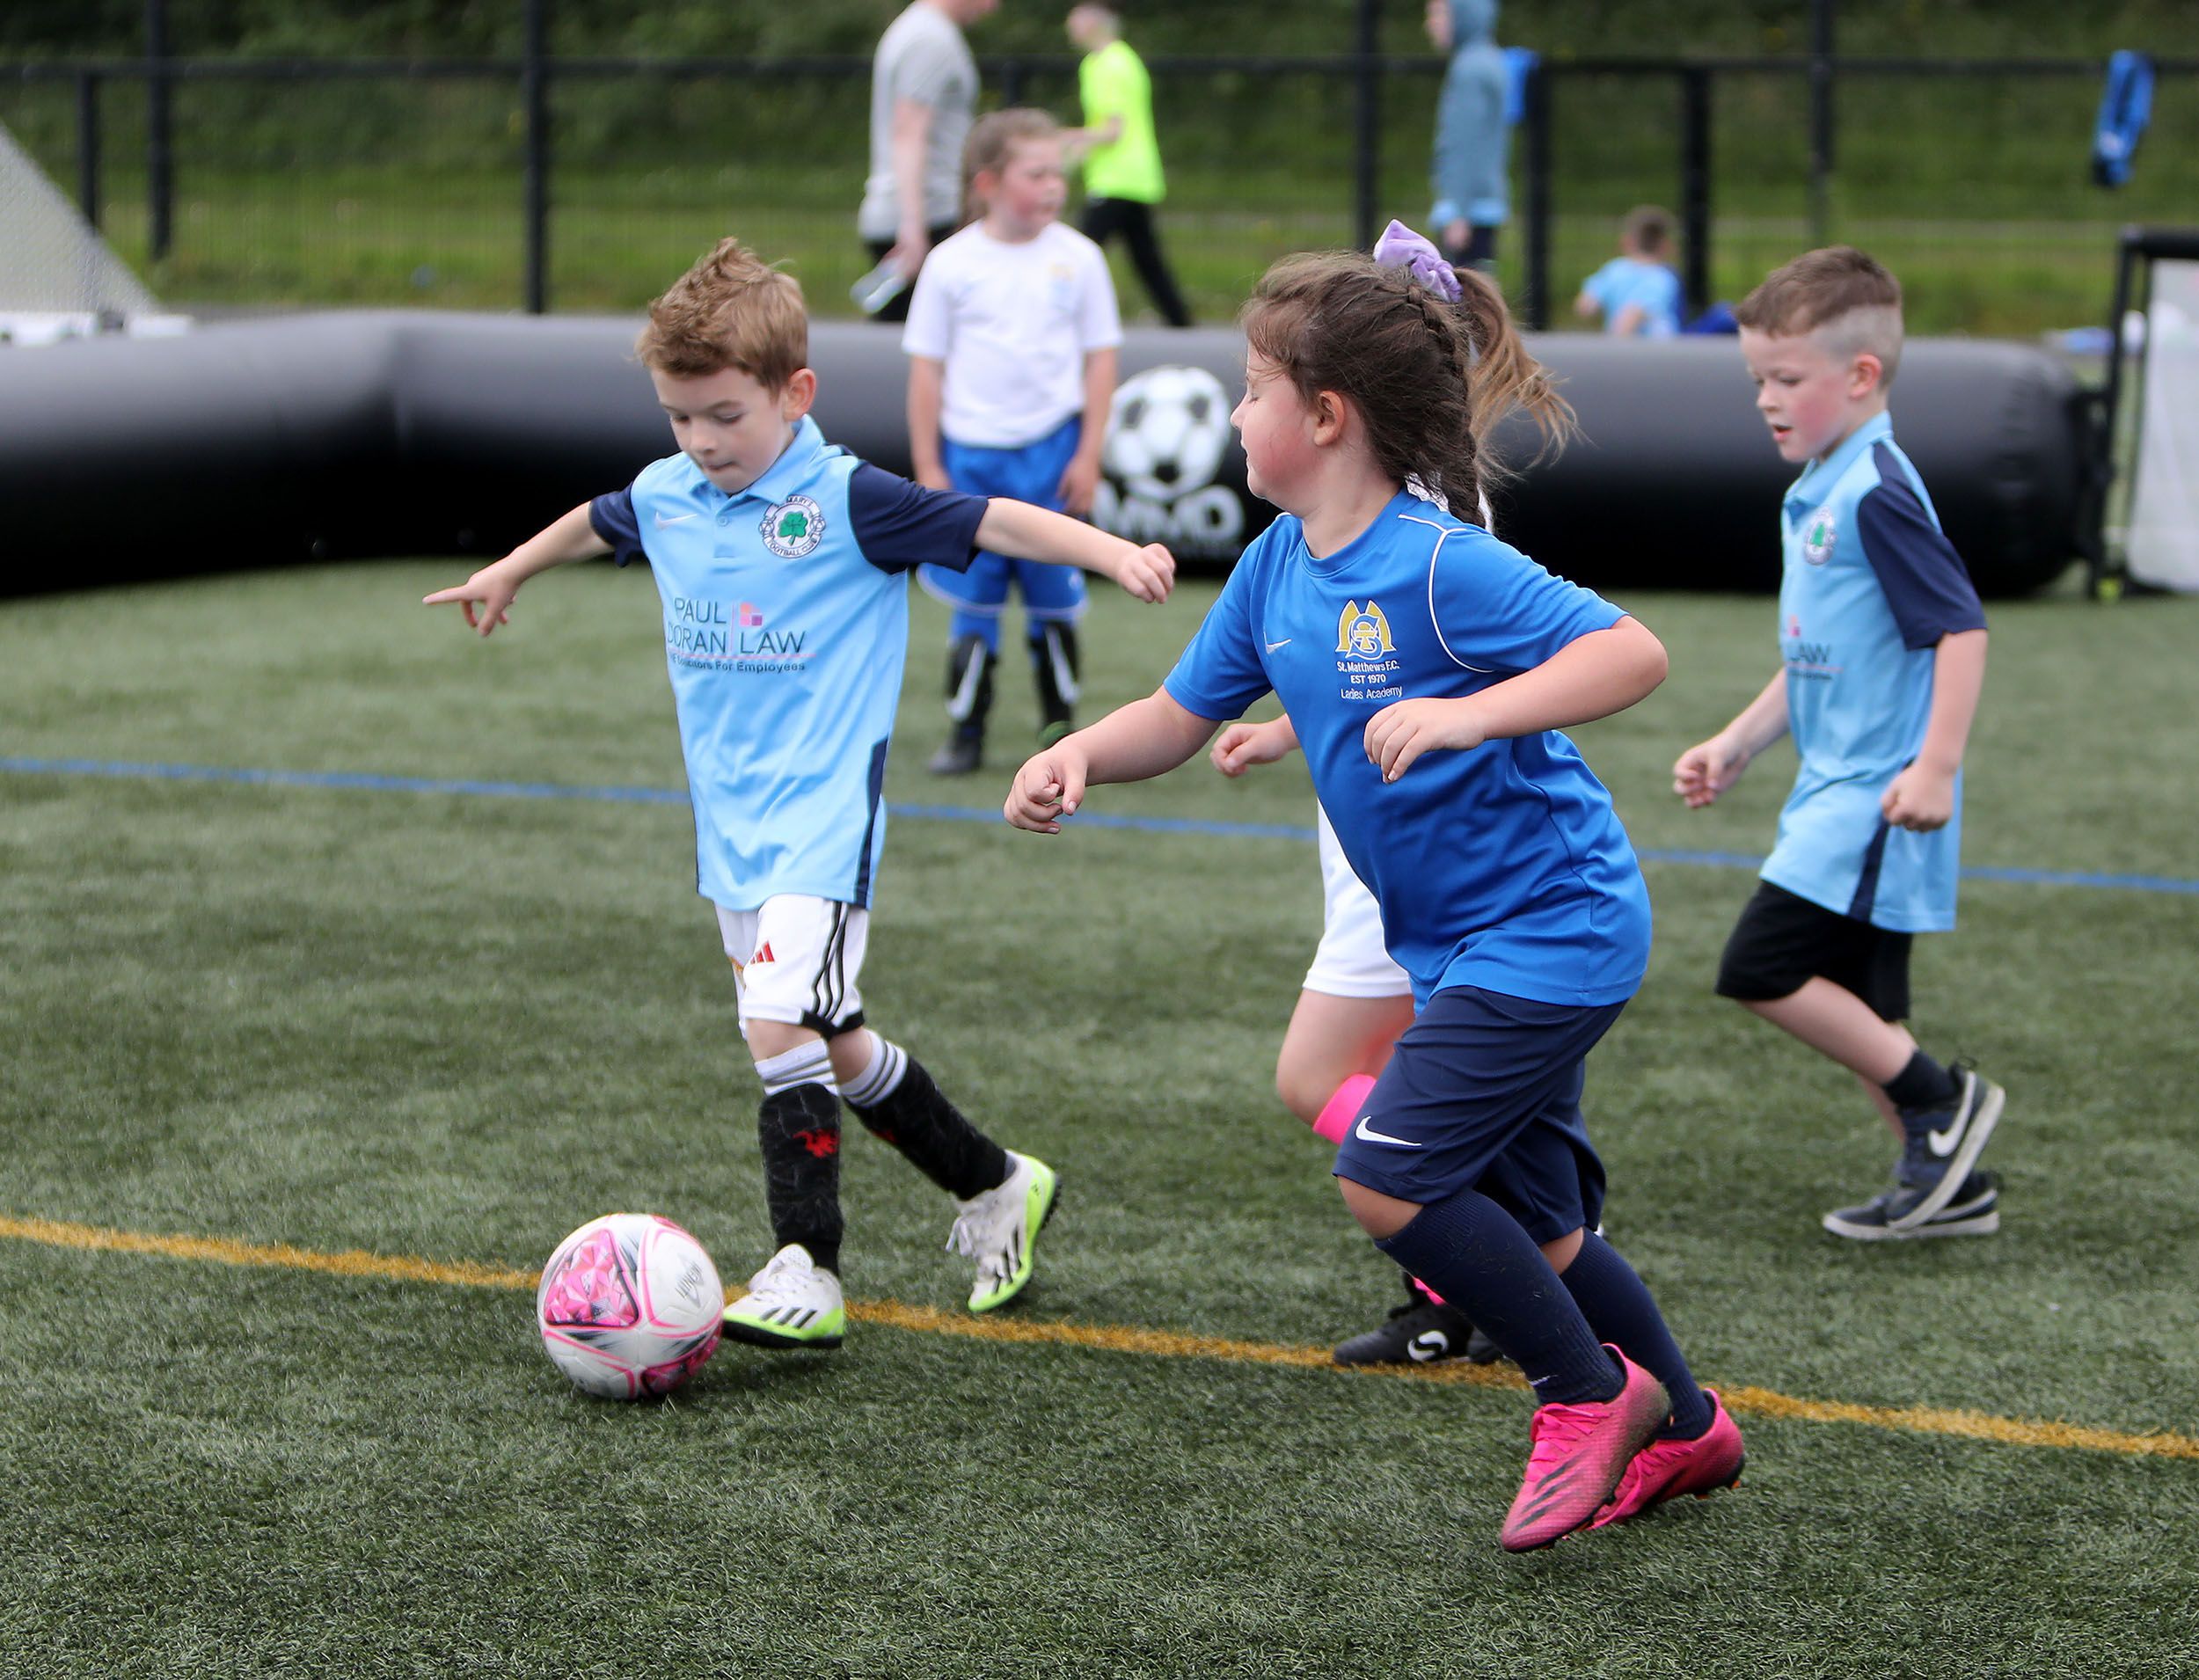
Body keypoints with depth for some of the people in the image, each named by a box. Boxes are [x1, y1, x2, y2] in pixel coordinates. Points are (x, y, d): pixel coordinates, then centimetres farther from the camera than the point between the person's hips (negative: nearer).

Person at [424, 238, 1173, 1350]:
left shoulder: (848, 502, -13)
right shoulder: (665, 498, 6)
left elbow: (993, 521, -17)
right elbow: (593, 523, 28)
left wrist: (1114, 552, -32)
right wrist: (507, 573, 45)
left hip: (821, 817, -7)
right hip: (729, 824, 7)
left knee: (779, 1024, -21)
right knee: (831, 1046, 14)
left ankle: (806, 1275, -14)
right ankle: (995, 1188, 33)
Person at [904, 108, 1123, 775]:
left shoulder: (1077, 257, 1)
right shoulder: (951, 263, -1)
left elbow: (1100, 358, 4)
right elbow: (927, 367, 3)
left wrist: (1088, 455, -2)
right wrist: (928, 466, 0)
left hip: (1052, 450, 0)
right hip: (970, 453, 0)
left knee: (1053, 597, 4)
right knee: (973, 600, 1)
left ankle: (1059, 724, 19)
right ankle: (966, 732, 9)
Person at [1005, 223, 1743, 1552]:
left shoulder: (1441, 565, -22)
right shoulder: (1276, 568, 3)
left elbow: (1633, 653, -28)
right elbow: (1181, 715, 11)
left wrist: (1467, 712, -39)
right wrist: (1079, 756, -8)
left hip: (1550, 921, -9)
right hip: (1457, 940, 9)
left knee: (1389, 1180, -15)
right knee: (1525, 1220, 14)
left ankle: (1593, 1393, 3)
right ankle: (1682, 1430, 32)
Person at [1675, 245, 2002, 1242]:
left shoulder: (1878, 496, -16)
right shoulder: (1816, 494, 14)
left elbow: (1961, 629, -20)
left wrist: (1937, 765, -25)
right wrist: (1736, 746, 21)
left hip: (1877, 797, -10)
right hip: (1838, 791, 10)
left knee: (1763, 968, -12)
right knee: (1856, 1003, 12)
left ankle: (1940, 1100, -2)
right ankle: (1947, 1184, 20)